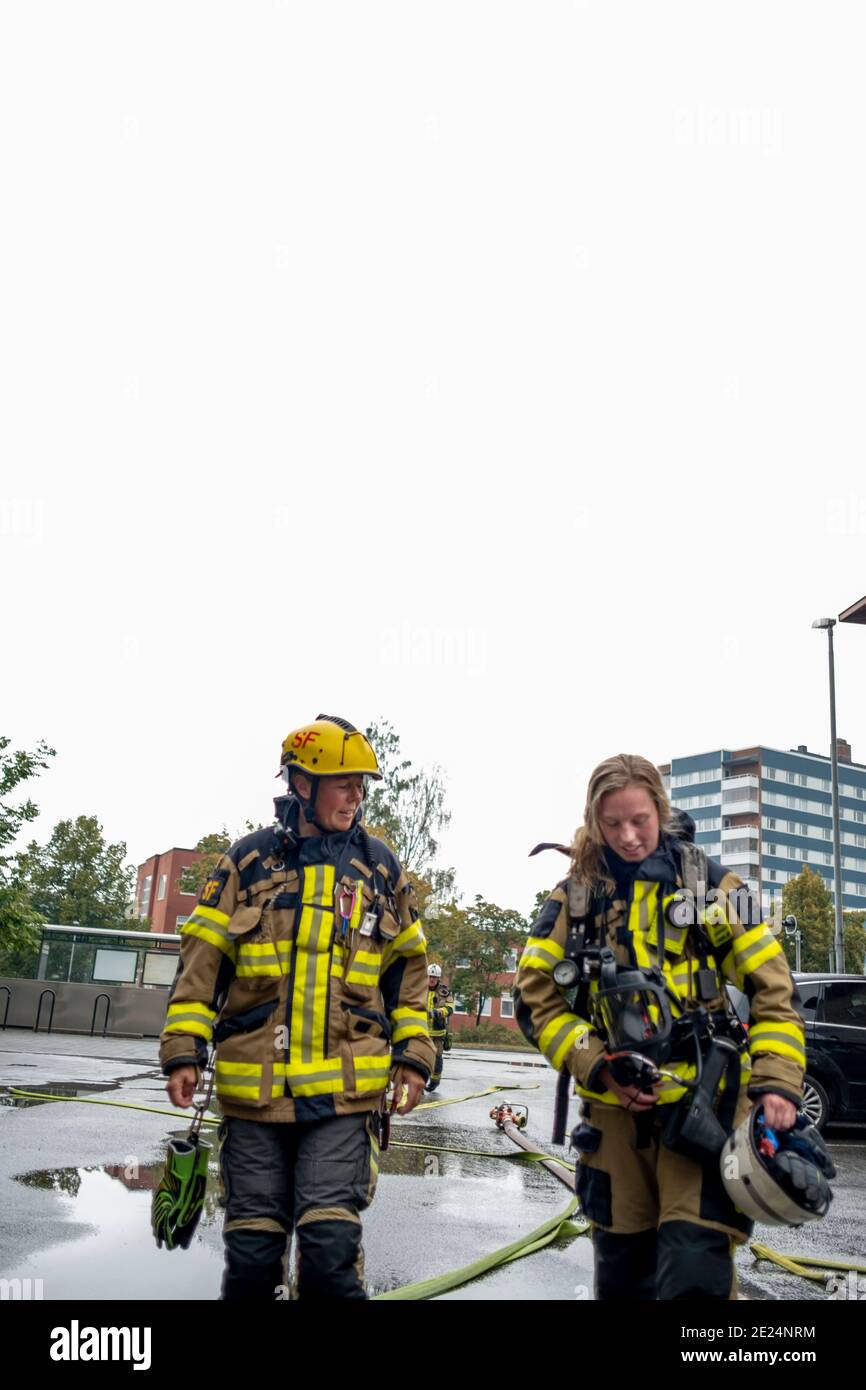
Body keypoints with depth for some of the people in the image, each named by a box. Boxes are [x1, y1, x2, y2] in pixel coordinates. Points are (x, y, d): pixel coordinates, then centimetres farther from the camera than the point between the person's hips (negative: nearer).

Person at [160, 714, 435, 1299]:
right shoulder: (250, 859, 3)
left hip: (345, 1089, 0)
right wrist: (184, 1049, -1)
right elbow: (204, 956, 5)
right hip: (254, 1087, 1)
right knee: (252, 1247, 9)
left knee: (330, 1241, -8)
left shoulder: (379, 866, 6)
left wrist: (413, 1053, 7)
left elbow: (409, 964, 12)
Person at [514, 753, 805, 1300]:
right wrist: (595, 1065, -10)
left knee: (695, 1271, -12)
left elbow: (772, 985, -1)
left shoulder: (709, 882, -2)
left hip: (703, 1100, -2)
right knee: (620, 1268, 13)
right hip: (614, 1104, 3)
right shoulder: (577, 894, 2)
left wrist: (778, 1081, -13)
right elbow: (536, 995, 3)